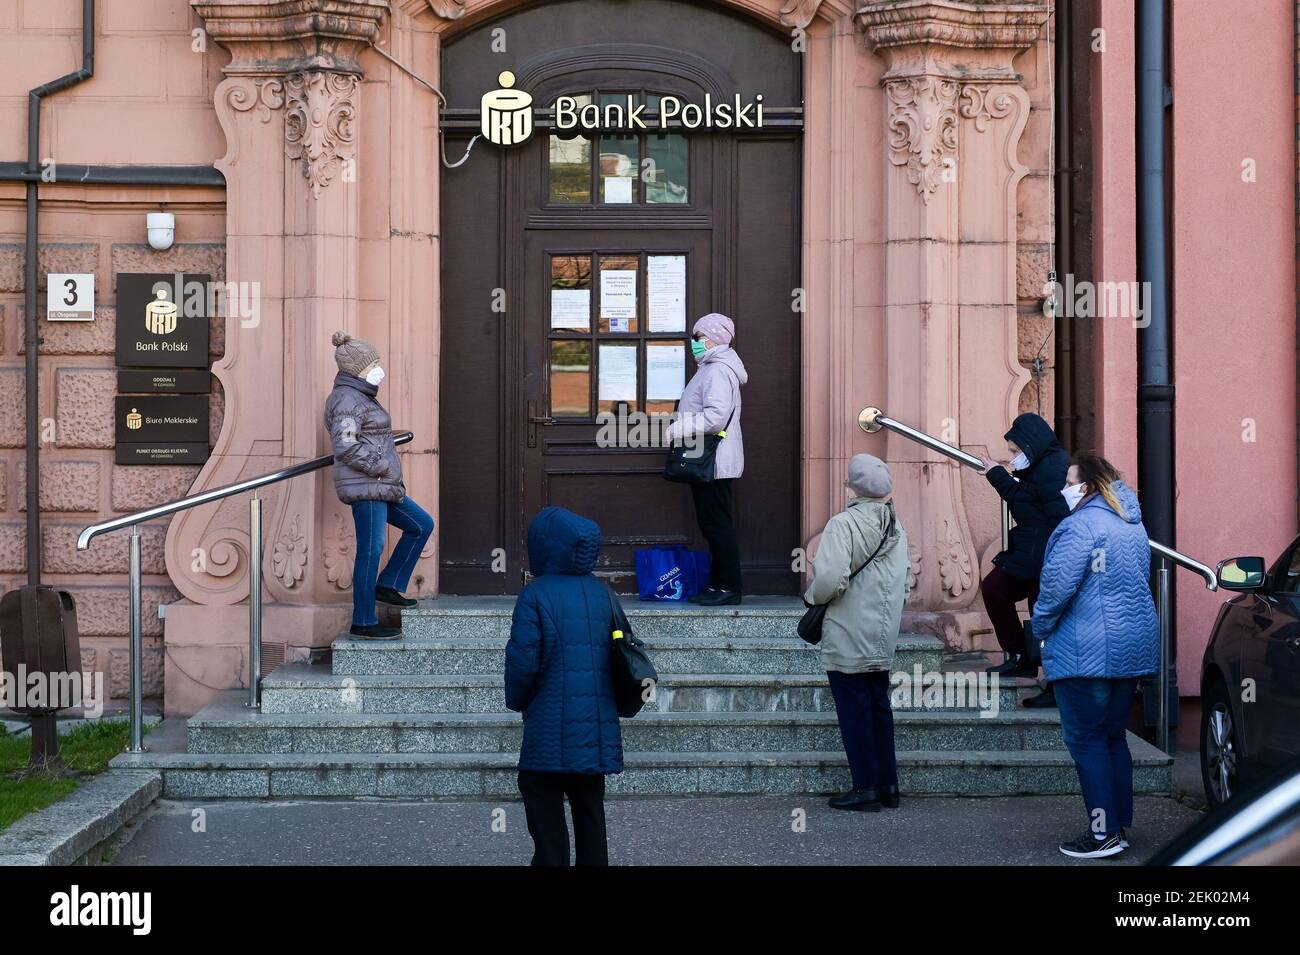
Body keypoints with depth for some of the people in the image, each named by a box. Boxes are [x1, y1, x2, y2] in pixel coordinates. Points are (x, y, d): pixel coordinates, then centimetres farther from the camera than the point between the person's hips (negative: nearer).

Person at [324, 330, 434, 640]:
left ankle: (387, 585, 16)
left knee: (421, 524, 14)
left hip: (380, 486, 10)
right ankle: (364, 623, 0)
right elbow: (346, 447, -23)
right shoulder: (348, 399, -14)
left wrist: (387, 473, 18)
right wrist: (383, 466, -17)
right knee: (371, 550, -6)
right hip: (365, 486, -10)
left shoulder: (360, 397, 18)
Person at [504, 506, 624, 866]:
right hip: (598, 730, 5)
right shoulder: (603, 593, 7)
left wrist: (517, 700, 6)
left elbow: (523, 661, -12)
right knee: (590, 815, 13)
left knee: (547, 825, 0)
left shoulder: (535, 595, -10)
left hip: (550, 734, -5)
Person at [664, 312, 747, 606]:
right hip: (708, 462, 11)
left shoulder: (718, 371, -15)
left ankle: (728, 588, -4)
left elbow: (716, 416, -26)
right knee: (713, 526, 13)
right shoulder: (711, 368, 19)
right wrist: (679, 429, 18)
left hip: (715, 463, -11)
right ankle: (718, 585, 17)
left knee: (718, 526, -7)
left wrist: (677, 430, -21)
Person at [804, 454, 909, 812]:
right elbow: (905, 583, 13)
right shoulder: (896, 527, 9)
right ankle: (888, 785, 19)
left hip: (848, 641, -7)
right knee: (879, 705, 16)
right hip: (883, 640, 7)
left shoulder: (844, 524, -17)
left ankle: (866, 788, 3)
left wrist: (812, 595, -6)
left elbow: (829, 580, -25)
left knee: (854, 709, 0)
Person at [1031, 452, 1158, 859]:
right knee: (1113, 737, 16)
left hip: (1087, 653, -9)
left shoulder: (1081, 525, -16)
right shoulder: (1133, 524, 14)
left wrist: (1041, 628, -4)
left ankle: (1104, 833, -5)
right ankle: (1120, 825, 18)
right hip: (1134, 650, 9)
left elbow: (1057, 586, -21)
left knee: (1086, 740, -3)